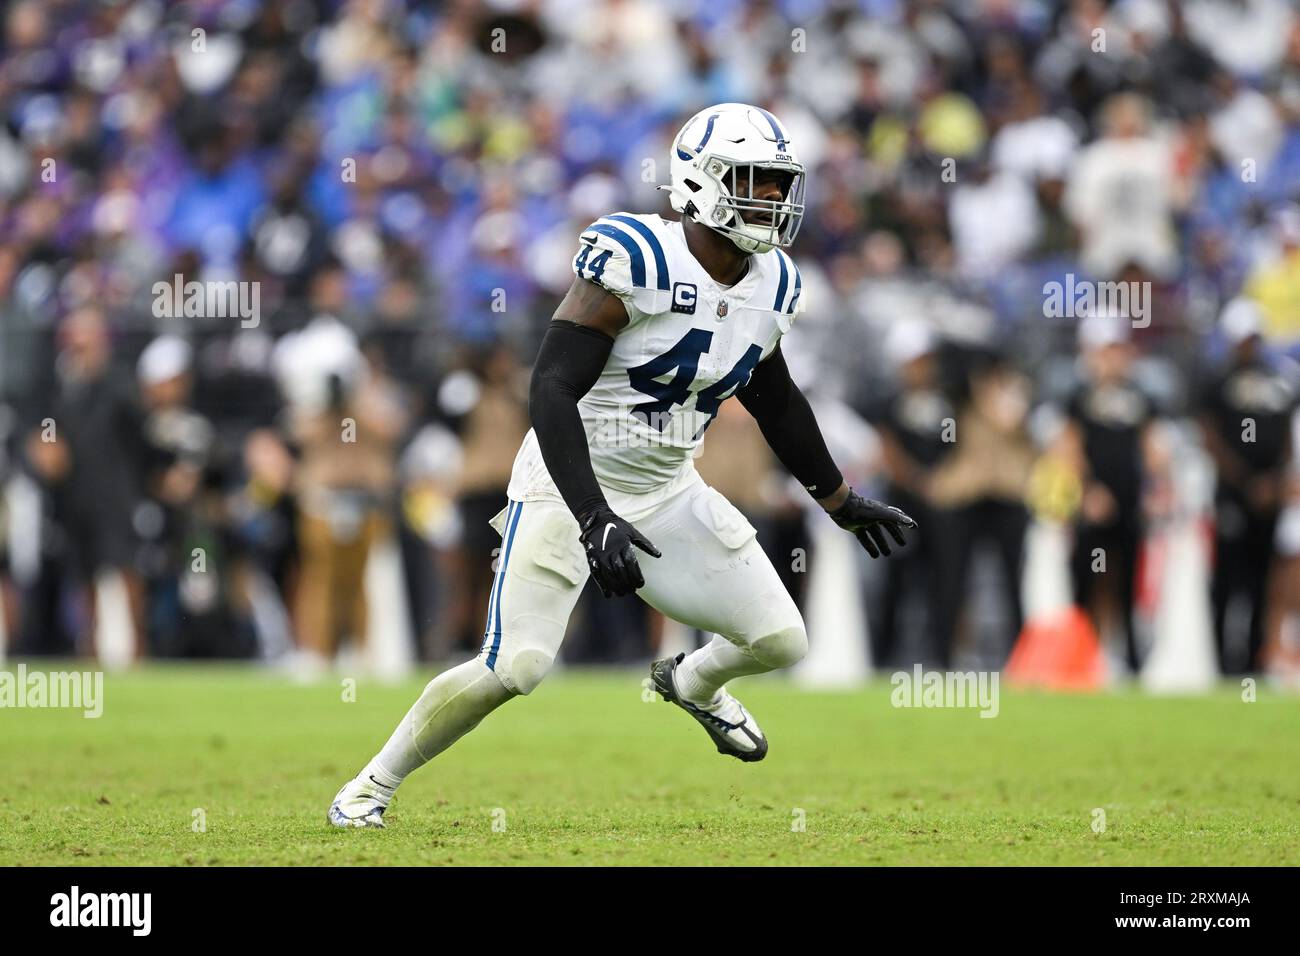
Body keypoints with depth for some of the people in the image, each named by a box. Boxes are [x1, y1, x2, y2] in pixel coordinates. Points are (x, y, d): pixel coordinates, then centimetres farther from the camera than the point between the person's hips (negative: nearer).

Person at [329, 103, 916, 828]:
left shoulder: (773, 285, 1)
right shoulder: (637, 260, -22)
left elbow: (776, 400, 20)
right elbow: (552, 391, -26)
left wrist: (844, 504, 26)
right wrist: (595, 518, -35)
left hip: (669, 495, 7)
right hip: (571, 489, -7)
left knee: (782, 642, 3)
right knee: (514, 669, -18)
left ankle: (693, 683, 39)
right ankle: (374, 784, 3)